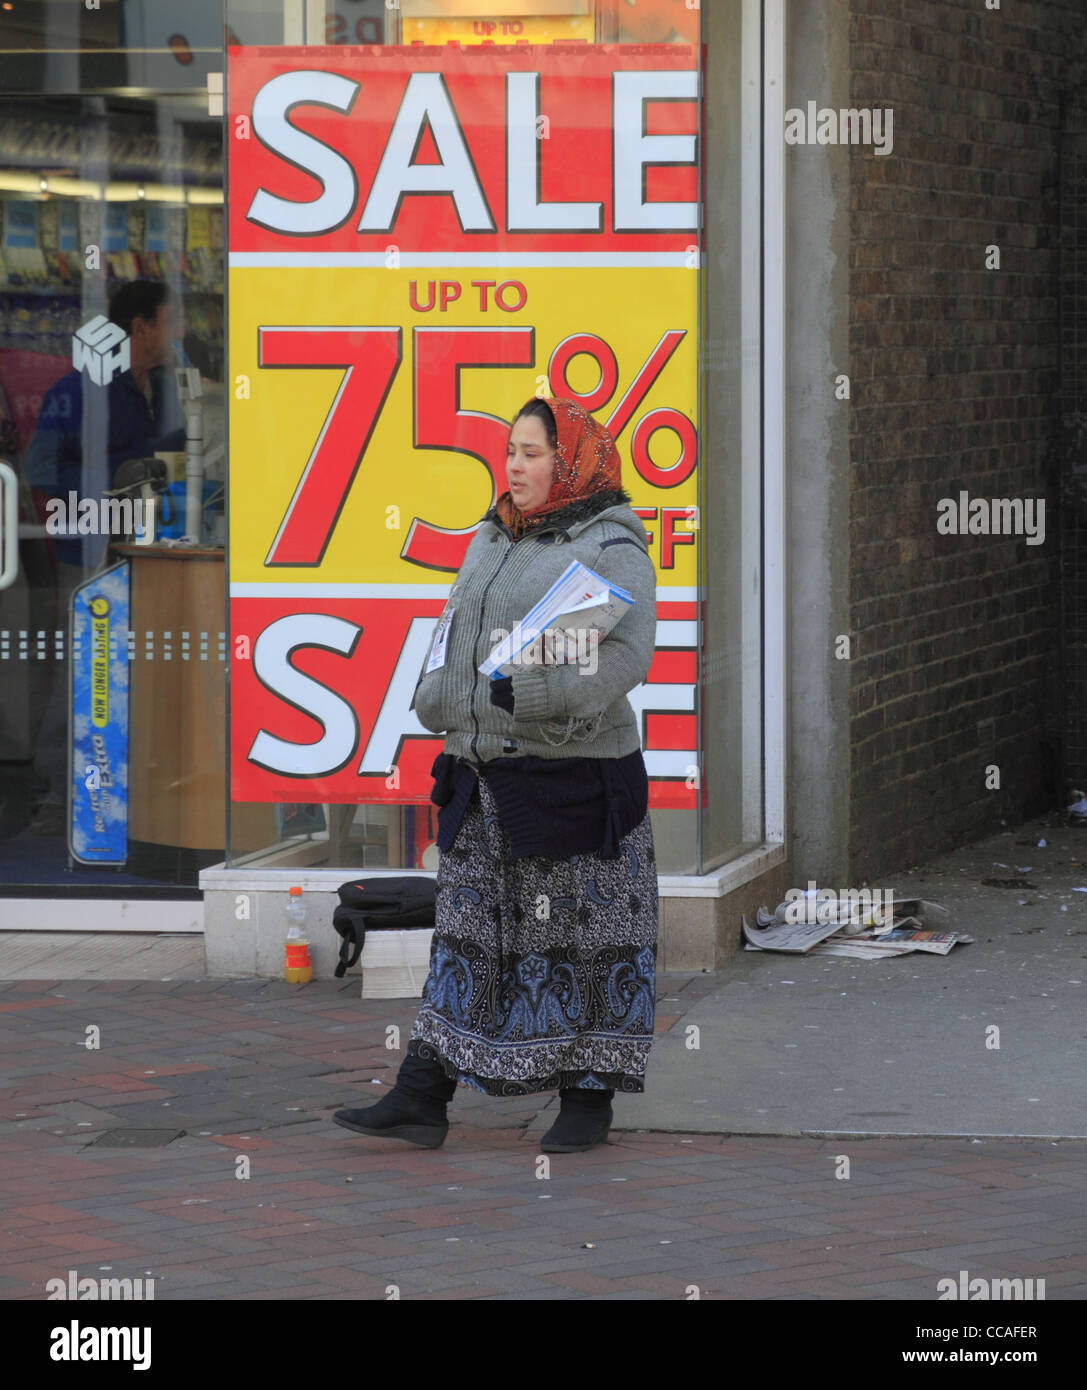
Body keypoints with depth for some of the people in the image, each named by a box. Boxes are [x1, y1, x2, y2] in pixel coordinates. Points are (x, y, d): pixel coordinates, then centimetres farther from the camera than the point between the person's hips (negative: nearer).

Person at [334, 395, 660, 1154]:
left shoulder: (612, 550, -8)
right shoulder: (494, 541, 16)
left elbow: (626, 655, -19)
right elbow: (456, 628, 25)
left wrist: (536, 697, -29)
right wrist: (440, 698, 7)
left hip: (573, 774, -7)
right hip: (484, 772, 7)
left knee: (582, 931, 1)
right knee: (467, 929, 6)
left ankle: (589, 1099, 11)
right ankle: (422, 1098, 5)